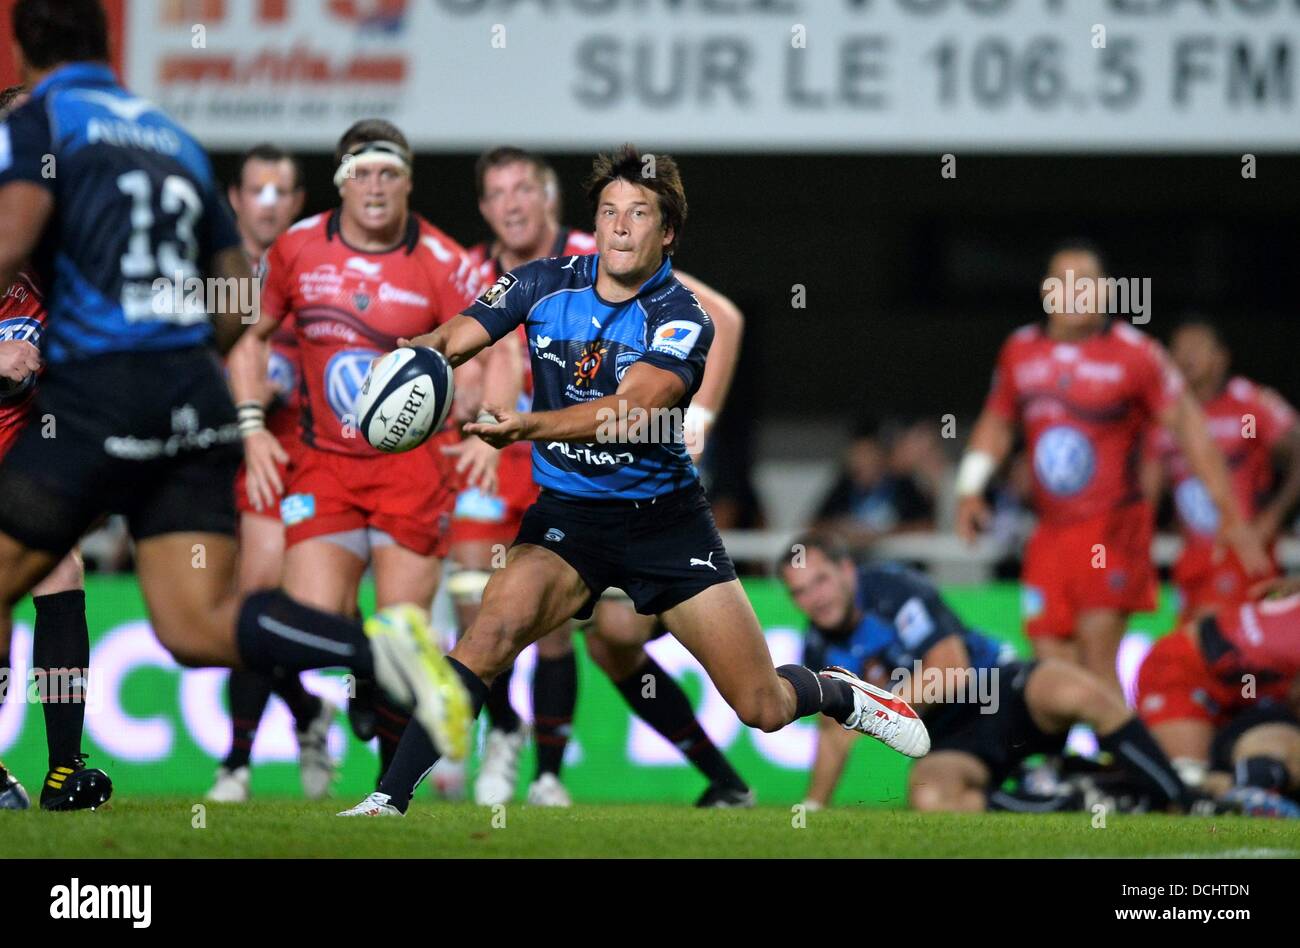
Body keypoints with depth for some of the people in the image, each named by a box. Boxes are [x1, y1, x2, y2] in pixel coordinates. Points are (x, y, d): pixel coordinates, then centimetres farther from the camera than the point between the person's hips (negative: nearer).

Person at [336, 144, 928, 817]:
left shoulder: (682, 320, -13)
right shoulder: (546, 284, -3)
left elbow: (631, 410, -29)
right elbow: (449, 341, -10)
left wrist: (529, 425, -45)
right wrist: (410, 358, -35)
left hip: (666, 514, -1)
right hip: (567, 513, 1)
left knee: (763, 707, 1)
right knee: (496, 625, -30)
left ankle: (836, 693, 37)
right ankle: (389, 798, -26)